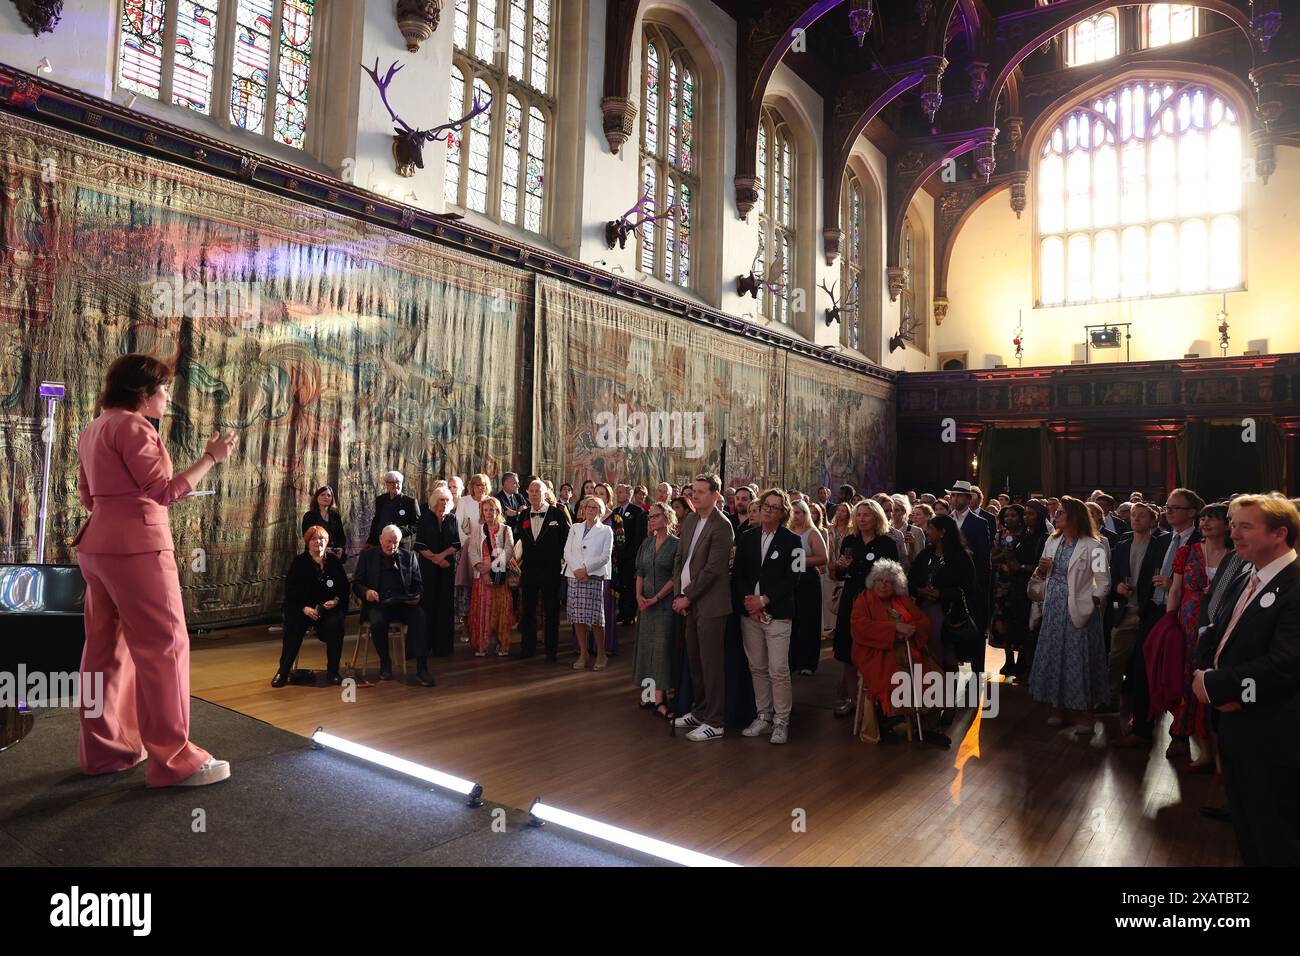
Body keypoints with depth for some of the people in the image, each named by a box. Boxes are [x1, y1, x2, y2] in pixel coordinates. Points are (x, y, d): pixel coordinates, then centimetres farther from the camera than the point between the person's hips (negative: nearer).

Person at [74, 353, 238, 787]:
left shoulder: (93, 429, 17)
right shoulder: (133, 426, -12)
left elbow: (87, 494, 22)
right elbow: (164, 491, -15)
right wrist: (211, 458, -12)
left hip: (99, 544, 10)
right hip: (137, 545, -10)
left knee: (107, 646, 13)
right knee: (165, 645, -7)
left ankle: (103, 748, 20)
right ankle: (173, 759, -4)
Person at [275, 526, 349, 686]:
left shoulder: (334, 562, 10)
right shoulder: (299, 562, 5)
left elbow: (344, 588, 12)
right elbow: (290, 591, 0)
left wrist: (336, 600, -9)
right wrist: (304, 608, -15)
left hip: (330, 608, 1)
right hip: (303, 608, -1)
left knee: (335, 624, -29)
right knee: (294, 626, -29)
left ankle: (333, 671, -16)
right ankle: (283, 672, -15)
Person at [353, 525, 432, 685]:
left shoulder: (409, 557, 15)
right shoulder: (367, 556, 13)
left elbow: (418, 585, 13)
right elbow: (356, 584, 9)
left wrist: (417, 597, -10)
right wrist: (366, 591, -15)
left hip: (403, 604, 1)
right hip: (377, 604, -1)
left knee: (419, 617, -30)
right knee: (378, 621, -34)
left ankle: (421, 668, -29)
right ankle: (385, 663, -10)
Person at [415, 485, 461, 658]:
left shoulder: (452, 519, 8)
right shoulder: (425, 518, 3)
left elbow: (457, 543, 3)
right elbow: (420, 545, -2)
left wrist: (442, 555, -12)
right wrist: (435, 559, -9)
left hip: (448, 566, 2)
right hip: (427, 567, -2)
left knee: (445, 604, 2)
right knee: (427, 603, -4)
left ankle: (443, 646, 7)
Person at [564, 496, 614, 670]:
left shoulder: (606, 530, 7)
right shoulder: (575, 528, 17)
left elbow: (605, 557, -2)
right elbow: (567, 552, 7)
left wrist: (586, 569, -12)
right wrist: (576, 570, -9)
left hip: (595, 577, -3)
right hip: (575, 577, 3)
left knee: (595, 617, -6)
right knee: (577, 617, 2)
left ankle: (601, 655, 7)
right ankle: (582, 654, 12)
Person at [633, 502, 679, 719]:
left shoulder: (676, 544, -6)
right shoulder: (646, 543, 10)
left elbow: (676, 577, -10)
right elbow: (640, 572, 12)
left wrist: (656, 598, -14)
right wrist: (639, 595, -3)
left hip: (666, 602, -5)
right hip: (645, 602, 5)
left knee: (662, 647, -7)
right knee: (645, 646, 6)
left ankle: (659, 699, -6)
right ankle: (647, 692, 13)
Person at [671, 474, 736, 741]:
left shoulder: (721, 526, -14)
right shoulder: (690, 520, 11)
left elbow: (712, 569, -17)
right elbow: (680, 557, 13)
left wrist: (687, 596, -12)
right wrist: (679, 593, 3)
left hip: (710, 604, -8)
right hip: (690, 603, 8)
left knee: (711, 664, -1)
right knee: (695, 661, 17)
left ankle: (714, 723, 8)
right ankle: (699, 711, 31)